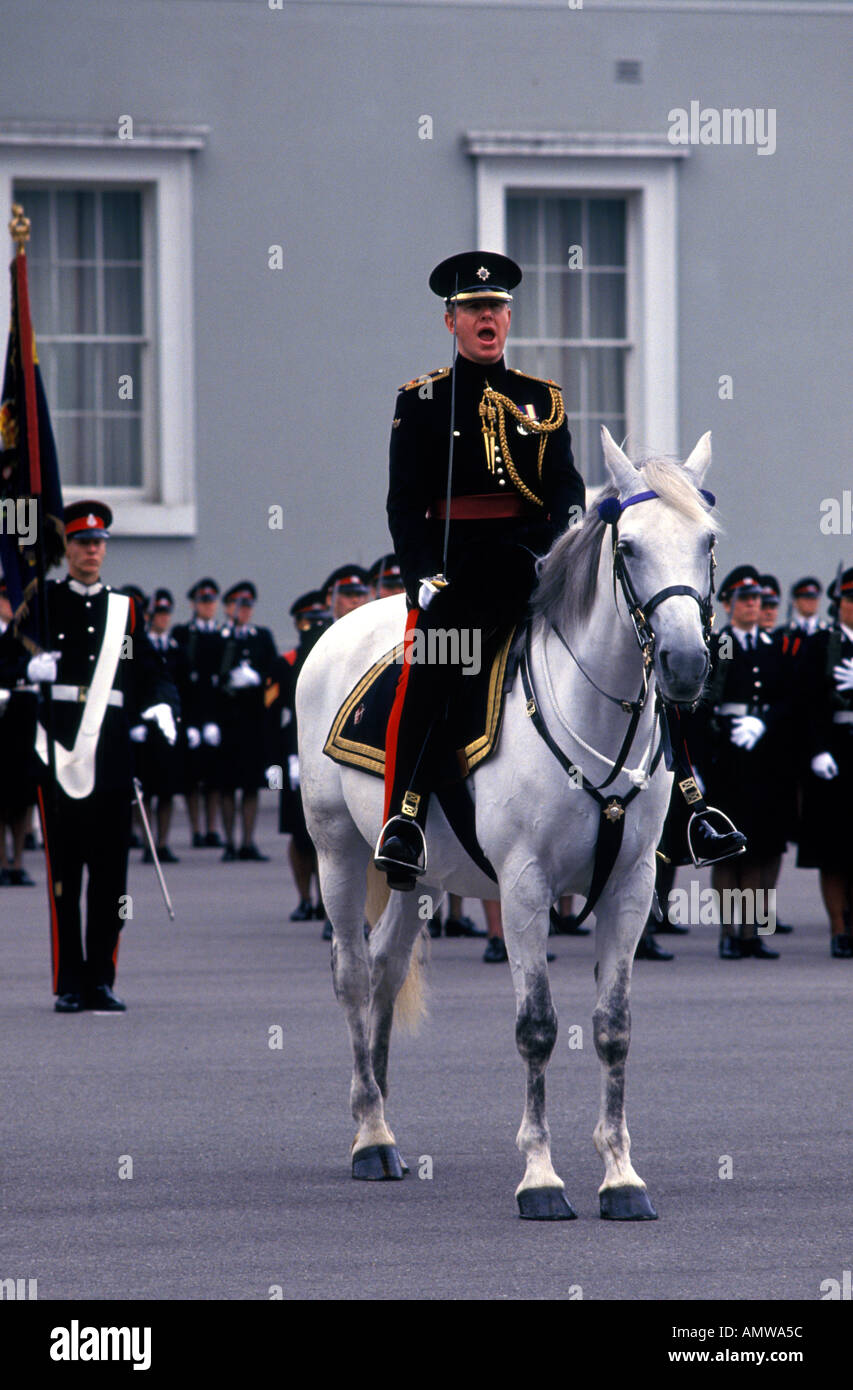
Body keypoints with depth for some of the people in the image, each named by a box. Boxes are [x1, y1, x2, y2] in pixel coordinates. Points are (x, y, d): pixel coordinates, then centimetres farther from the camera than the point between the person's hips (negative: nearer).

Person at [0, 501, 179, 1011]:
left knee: (111, 874, 1)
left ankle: (101, 980, 8)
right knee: (64, 875, -2)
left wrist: (162, 706, -6)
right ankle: (69, 983, 3)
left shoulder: (125, 610, 14)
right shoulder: (43, 603, 6)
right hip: (59, 757, -2)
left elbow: (153, 672, 15)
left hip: (112, 758, 2)